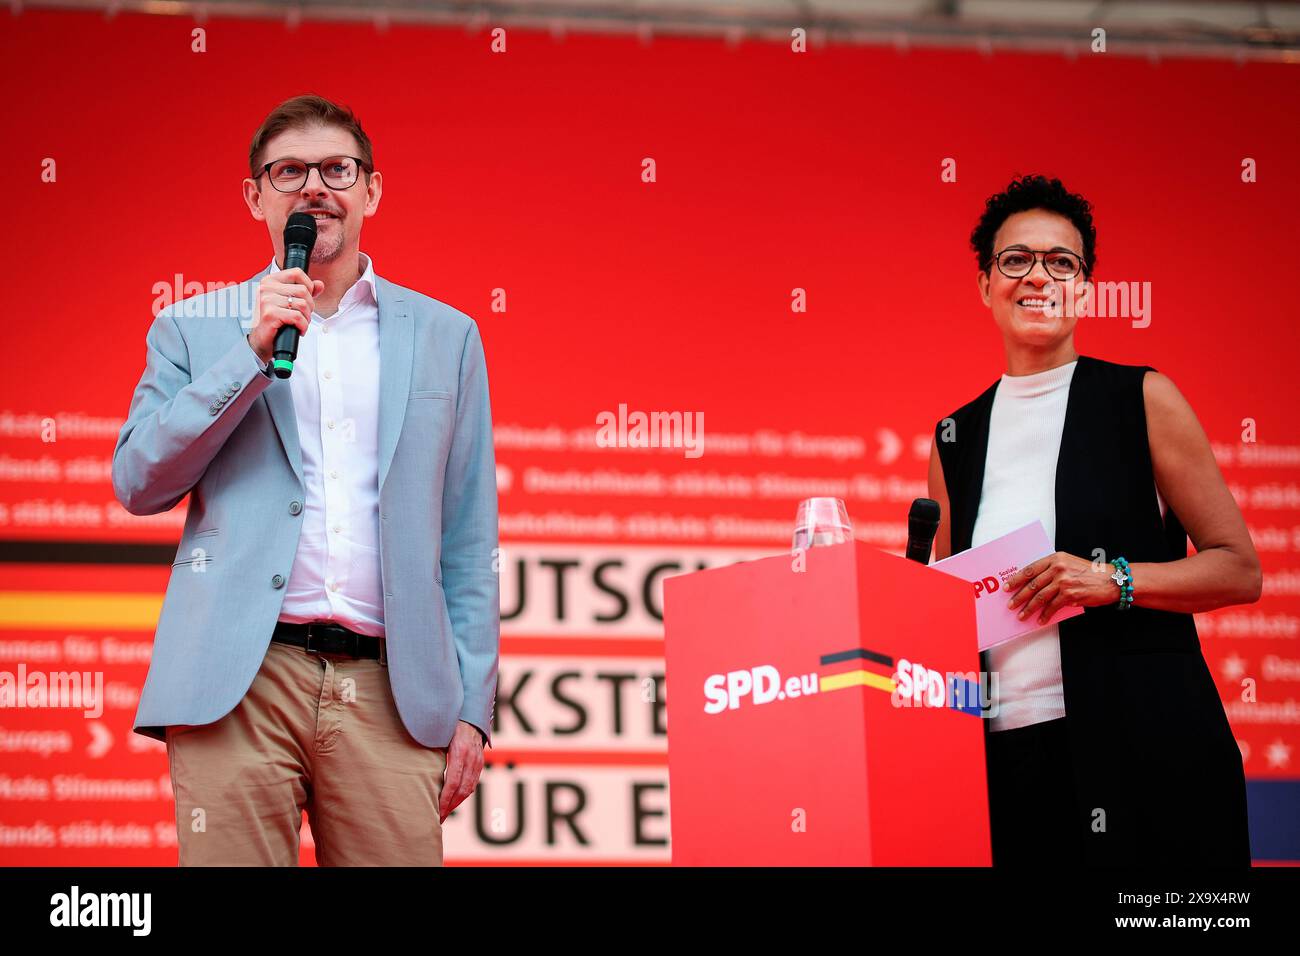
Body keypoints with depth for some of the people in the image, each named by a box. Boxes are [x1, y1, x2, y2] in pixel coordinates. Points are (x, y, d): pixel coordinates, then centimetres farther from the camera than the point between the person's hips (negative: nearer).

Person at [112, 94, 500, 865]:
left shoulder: (445, 337, 15)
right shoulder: (194, 329, 14)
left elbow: (468, 539, 13)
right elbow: (137, 484, 3)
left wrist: (471, 706, 5)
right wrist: (254, 352, -5)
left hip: (391, 691, 1)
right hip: (238, 684, -1)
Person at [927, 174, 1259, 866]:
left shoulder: (1143, 401, 2)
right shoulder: (957, 439, 13)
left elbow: (1240, 571, 0)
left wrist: (1114, 580, -15)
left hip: (1146, 749, -3)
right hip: (1006, 752, 3)